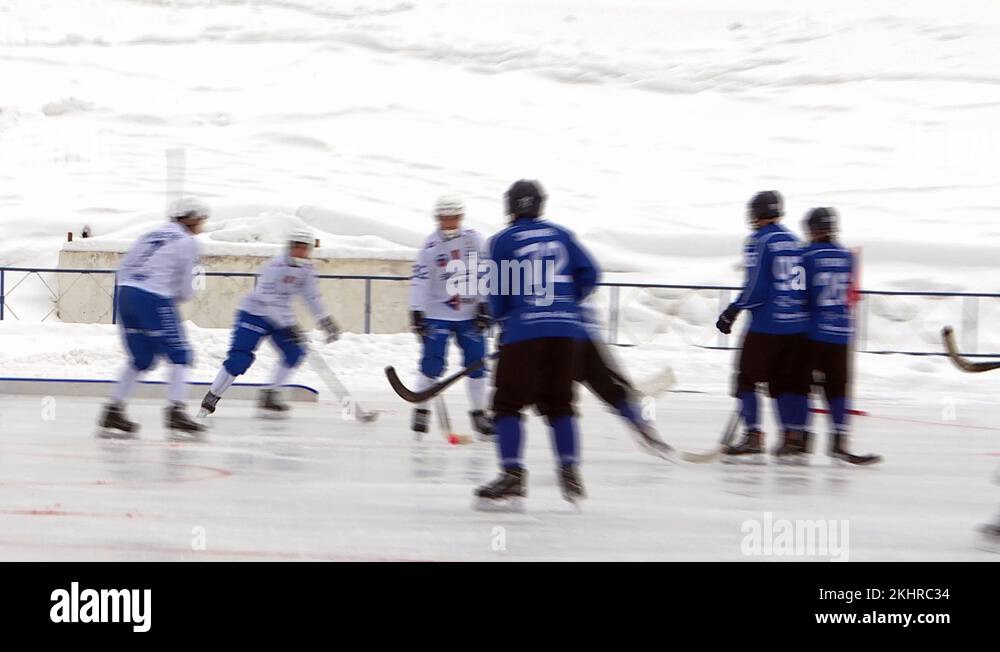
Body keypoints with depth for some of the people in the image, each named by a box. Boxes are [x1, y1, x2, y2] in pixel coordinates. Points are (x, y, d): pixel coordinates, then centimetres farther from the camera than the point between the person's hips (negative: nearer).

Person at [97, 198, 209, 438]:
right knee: (179, 355, 1)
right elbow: (185, 288, -1)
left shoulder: (152, 235, 22)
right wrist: (178, 297, 21)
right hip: (154, 299, -7)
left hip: (126, 293, 7)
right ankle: (175, 413, -10)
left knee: (141, 359, 17)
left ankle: (113, 413, 13)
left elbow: (124, 268, 18)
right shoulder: (187, 242, 1)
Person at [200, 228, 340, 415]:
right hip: (253, 314, -8)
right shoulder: (276, 267, -26)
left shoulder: (305, 269, -1)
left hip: (280, 316, 8)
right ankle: (212, 396, -5)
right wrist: (288, 327, -34)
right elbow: (267, 301, -31)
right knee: (240, 357, -17)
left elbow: (311, 296, 10)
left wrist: (327, 322, 7)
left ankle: (269, 395, 5)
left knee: (295, 352, -6)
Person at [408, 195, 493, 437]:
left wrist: (484, 306, -2)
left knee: (476, 362, 2)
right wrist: (416, 313, -18)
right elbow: (419, 279, -11)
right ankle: (421, 411, 3)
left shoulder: (473, 240, 0)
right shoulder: (431, 246, -8)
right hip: (437, 313, -3)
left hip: (470, 313, 3)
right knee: (432, 361, -10)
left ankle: (479, 413, 15)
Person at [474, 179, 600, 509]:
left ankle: (512, 477, -10)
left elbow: (497, 293, 2)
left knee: (508, 403, 1)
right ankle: (570, 474, 11)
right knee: (558, 404, 16)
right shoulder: (561, 235, 13)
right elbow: (589, 273, 9)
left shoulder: (502, 241, 2)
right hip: (567, 330, 4)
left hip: (523, 331, -4)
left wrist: (504, 321, 20)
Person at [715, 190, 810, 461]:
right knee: (791, 382, 10)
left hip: (767, 324, -6)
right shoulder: (794, 242, 14)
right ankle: (794, 440, 6)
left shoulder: (759, 241, -6)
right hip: (798, 325, 6)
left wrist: (732, 312, -6)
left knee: (747, 377, 2)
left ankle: (753, 438, -4)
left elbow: (756, 287, -13)